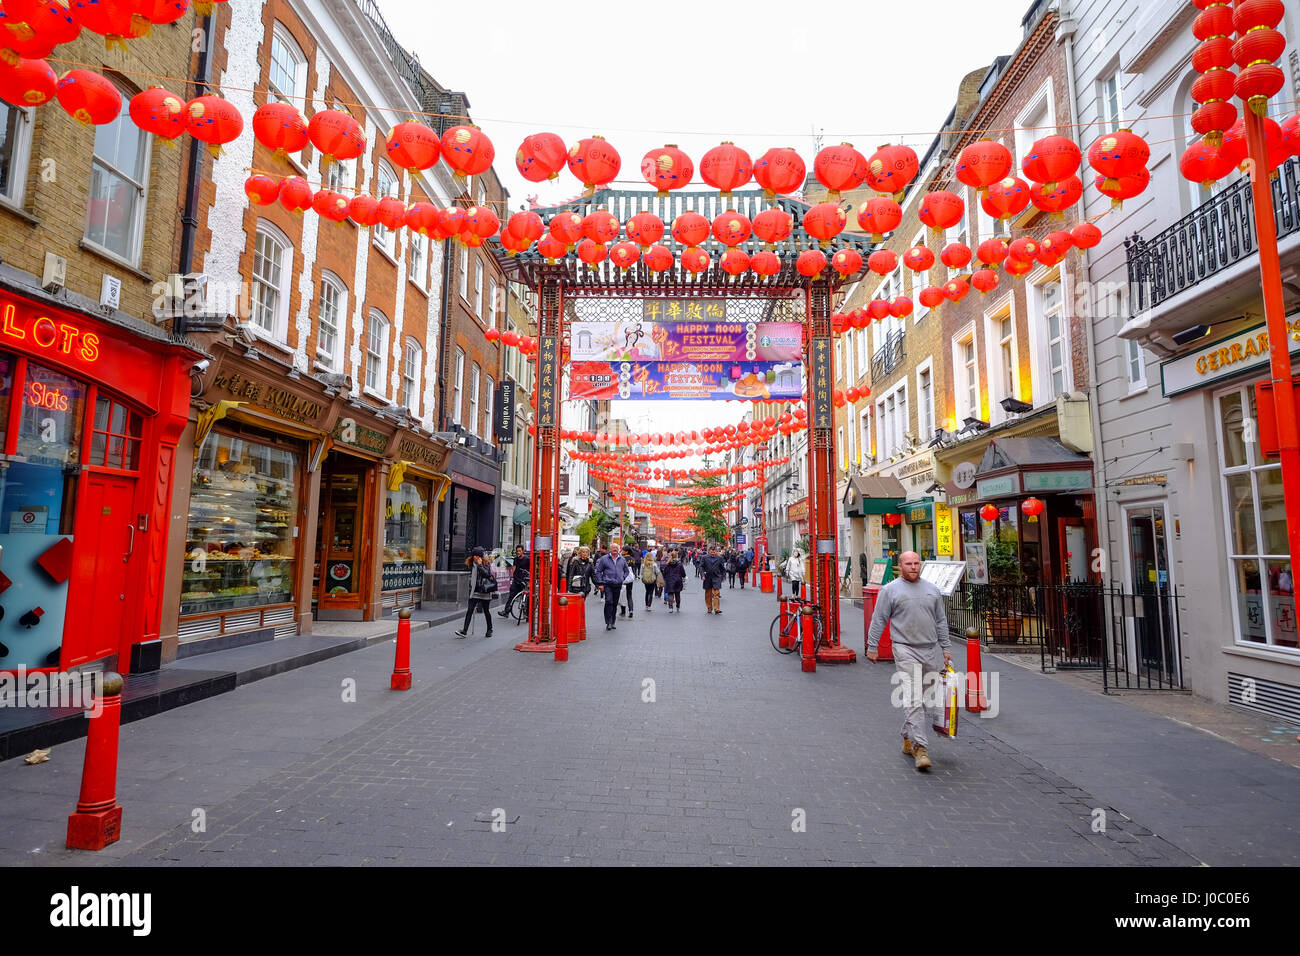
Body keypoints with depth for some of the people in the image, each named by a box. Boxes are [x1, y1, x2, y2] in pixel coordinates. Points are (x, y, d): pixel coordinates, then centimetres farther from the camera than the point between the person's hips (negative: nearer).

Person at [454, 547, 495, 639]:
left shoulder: (486, 564, -6)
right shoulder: (472, 565, 8)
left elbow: (486, 574, -20)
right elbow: (471, 577, 12)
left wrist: (480, 565, -21)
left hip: (484, 592, -4)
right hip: (475, 592, 4)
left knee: (486, 611, 7)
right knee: (469, 610, -7)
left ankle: (489, 630, 22)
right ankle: (464, 631, -10)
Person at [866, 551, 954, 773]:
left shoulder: (932, 589, 14)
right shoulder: (890, 590, 0)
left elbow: (941, 621, 20)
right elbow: (878, 620, 2)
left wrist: (945, 648, 16)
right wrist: (872, 646, 0)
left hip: (931, 651, 5)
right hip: (906, 651, -5)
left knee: (928, 700, 10)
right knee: (914, 701, -11)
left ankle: (909, 740, 26)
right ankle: (920, 748, -9)